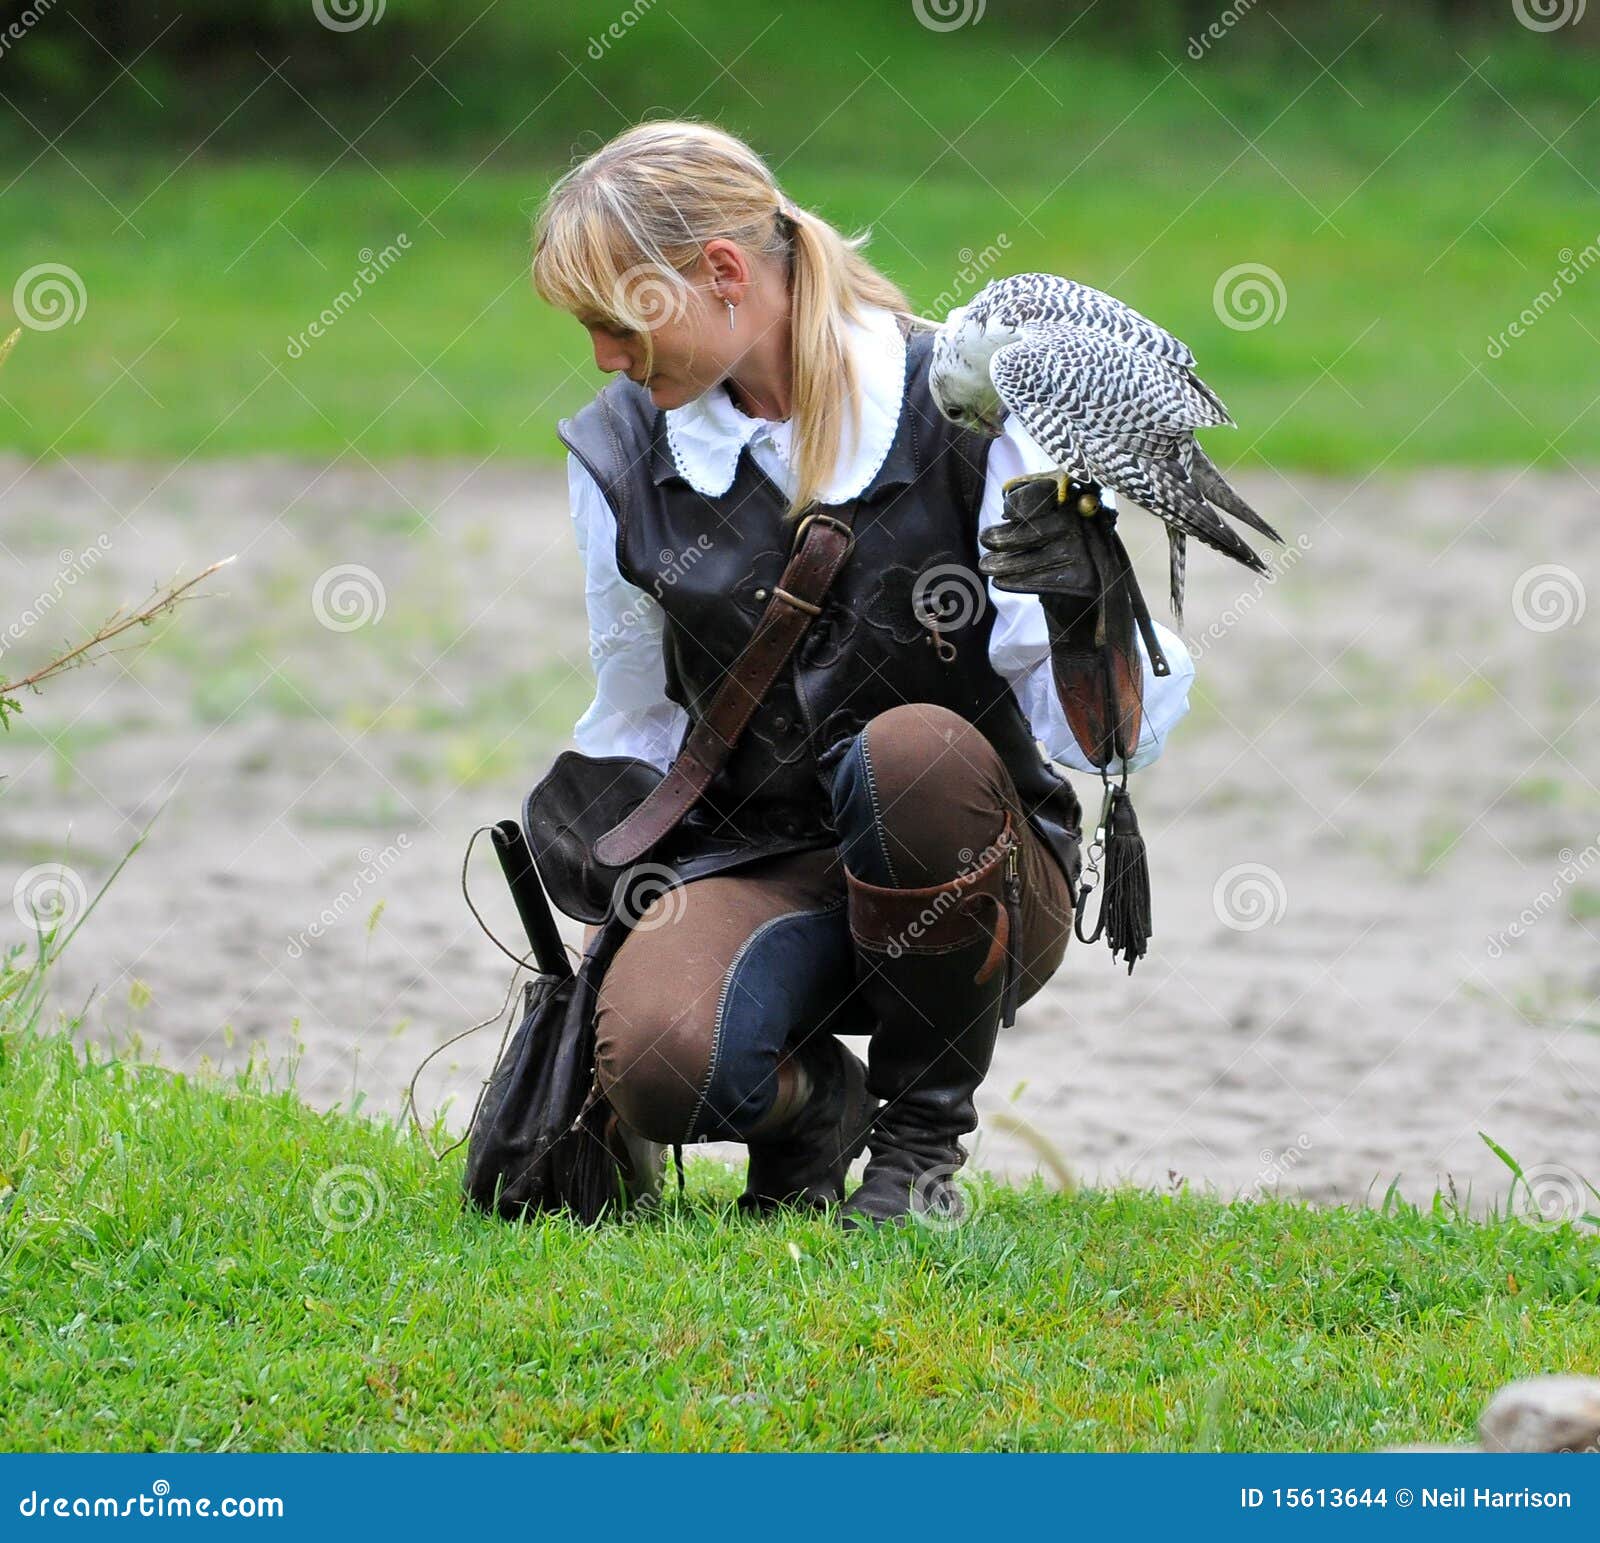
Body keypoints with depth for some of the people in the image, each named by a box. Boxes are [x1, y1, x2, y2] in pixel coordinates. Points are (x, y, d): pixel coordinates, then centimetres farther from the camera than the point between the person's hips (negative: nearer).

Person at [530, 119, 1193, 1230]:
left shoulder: (960, 411, -10)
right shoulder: (622, 453, 2)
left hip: (971, 883, -1)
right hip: (755, 866, 1)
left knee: (913, 748, -38)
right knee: (657, 1059, -34)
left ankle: (924, 1144, -13)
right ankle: (810, 1102, 6)